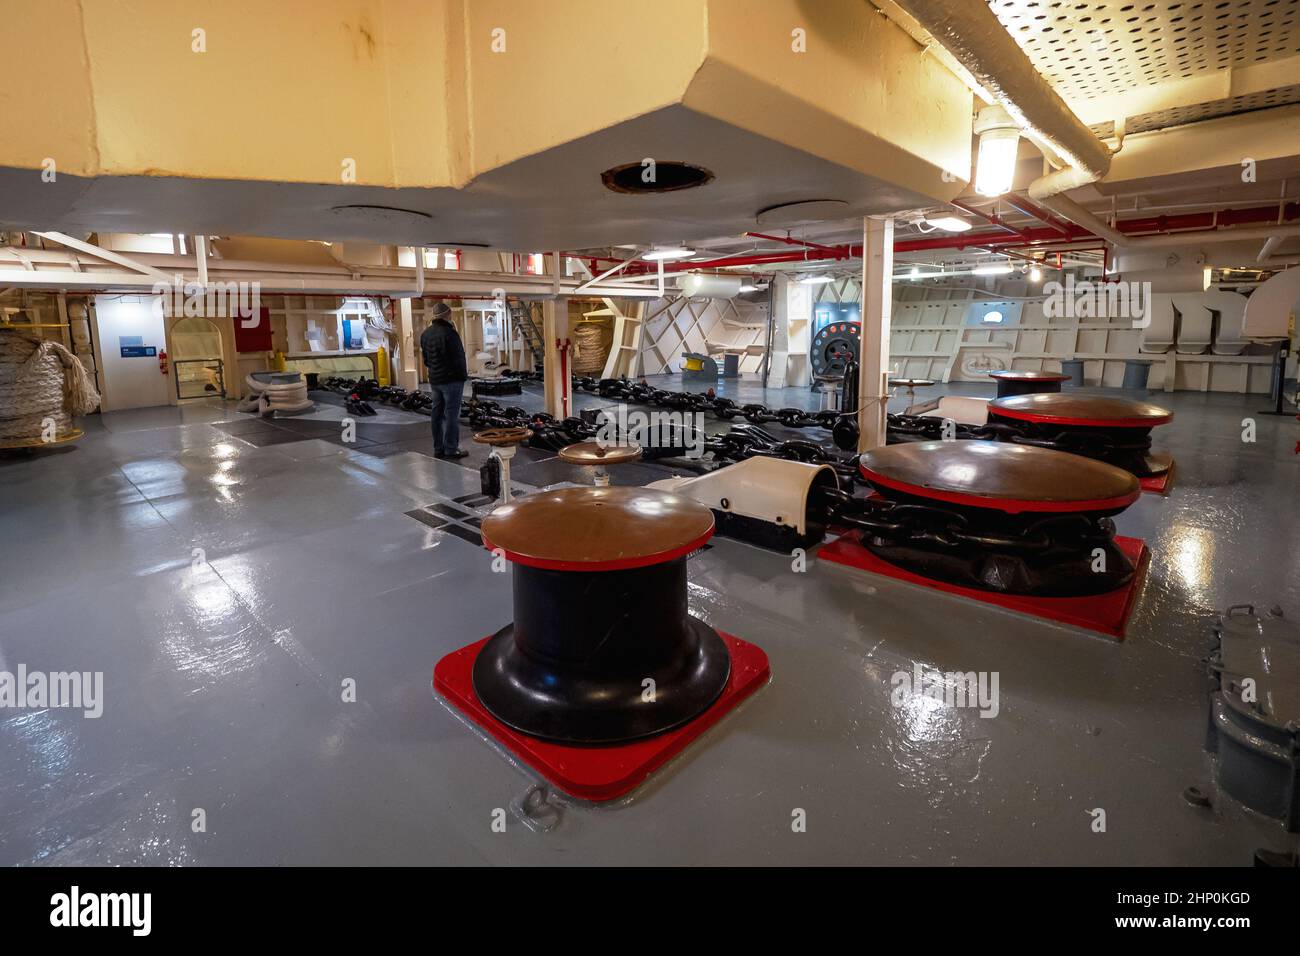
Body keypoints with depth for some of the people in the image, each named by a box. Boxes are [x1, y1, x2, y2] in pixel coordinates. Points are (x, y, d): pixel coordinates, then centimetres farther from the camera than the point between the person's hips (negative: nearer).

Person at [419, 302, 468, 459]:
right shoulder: (449, 333, -16)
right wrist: (464, 374, -4)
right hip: (452, 379, -8)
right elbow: (458, 357, -16)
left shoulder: (426, 333, 11)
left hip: (434, 379, 8)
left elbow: (425, 358, 16)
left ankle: (438, 449, 17)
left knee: (437, 413, 11)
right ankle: (451, 450, -4)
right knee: (451, 414, -5)